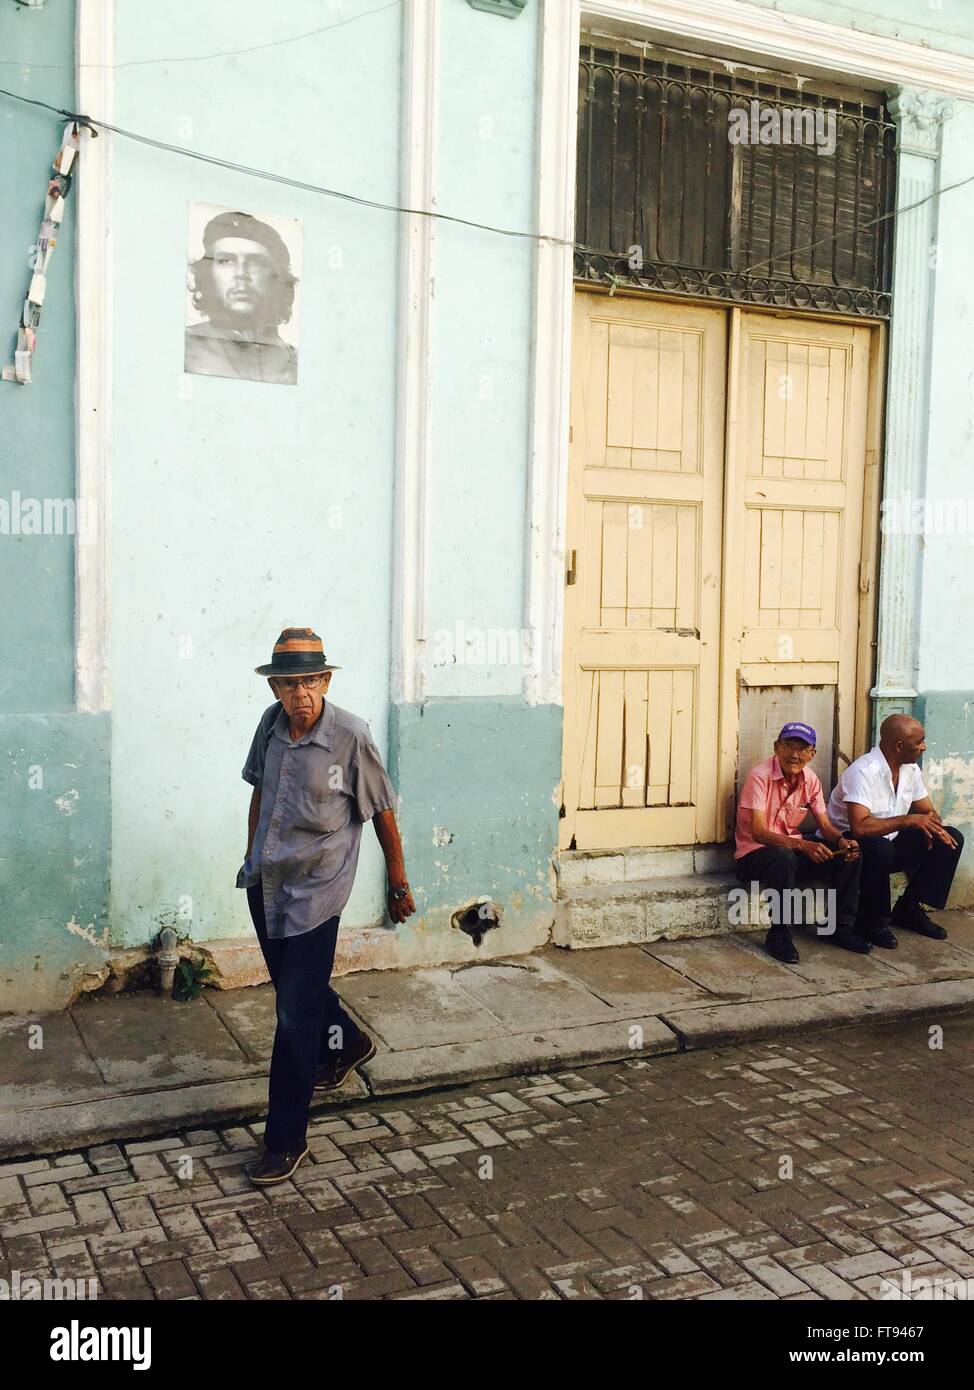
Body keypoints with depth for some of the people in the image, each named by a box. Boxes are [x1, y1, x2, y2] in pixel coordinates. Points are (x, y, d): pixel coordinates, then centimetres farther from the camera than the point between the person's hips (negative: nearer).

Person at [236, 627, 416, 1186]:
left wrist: (399, 884, -2)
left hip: (313, 892, -6)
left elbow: (383, 813, -9)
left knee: (296, 1017, -3)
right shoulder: (272, 723, -2)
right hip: (264, 883, 6)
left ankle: (286, 1140, 10)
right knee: (293, 986, 23)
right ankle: (347, 1043, 53)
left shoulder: (351, 736, -18)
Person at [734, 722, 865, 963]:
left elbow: (825, 825, 4)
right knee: (784, 858, -39)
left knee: (850, 853, -10)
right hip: (755, 852, -7)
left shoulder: (810, 780, 1)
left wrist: (842, 841, -20)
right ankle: (778, 935, -21)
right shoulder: (760, 776, -19)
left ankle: (841, 926, 4)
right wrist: (803, 845, -38)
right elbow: (758, 832, -26)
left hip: (794, 848, 7)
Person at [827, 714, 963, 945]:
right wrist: (908, 820, -35)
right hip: (848, 844, -8)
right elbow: (859, 826, -36)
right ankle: (874, 919, -15)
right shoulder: (864, 772, -26)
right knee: (880, 849, -40)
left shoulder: (911, 770, 1)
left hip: (889, 842, 8)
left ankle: (909, 908, 3)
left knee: (952, 839, -4)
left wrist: (933, 824, -14)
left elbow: (927, 811, 11)